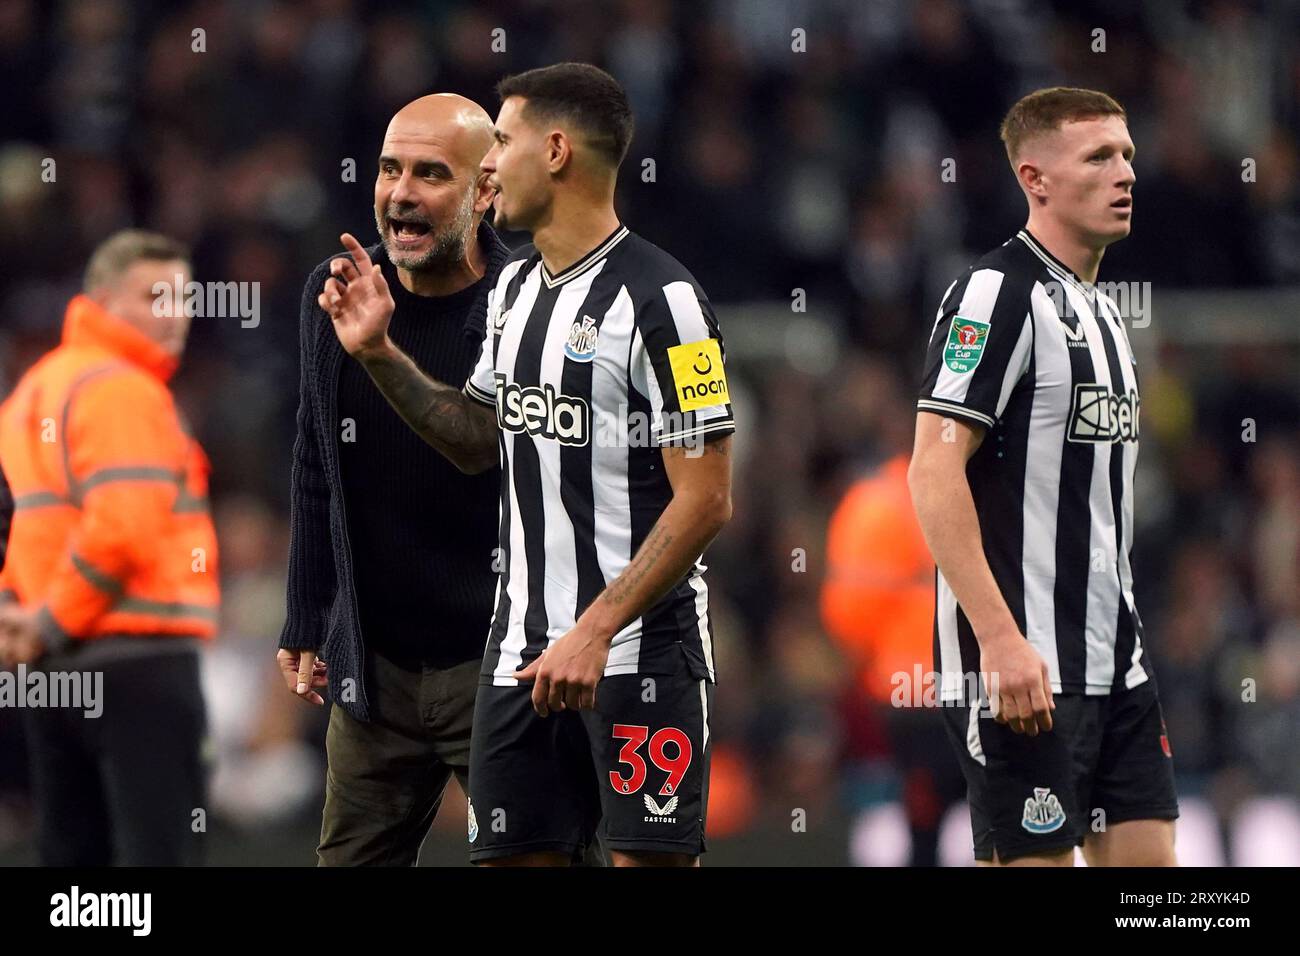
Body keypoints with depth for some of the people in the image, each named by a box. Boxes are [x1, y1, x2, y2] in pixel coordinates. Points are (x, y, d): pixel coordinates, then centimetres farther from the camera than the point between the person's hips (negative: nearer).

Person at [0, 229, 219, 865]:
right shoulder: (124, 390, -11)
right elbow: (122, 526, -22)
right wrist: (53, 623, -12)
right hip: (141, 657, -9)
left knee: (70, 854, 12)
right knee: (163, 852, -10)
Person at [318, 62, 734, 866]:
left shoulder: (659, 299, -14)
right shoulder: (517, 287, 13)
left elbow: (706, 500, -16)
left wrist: (593, 633, -22)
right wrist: (379, 354, 11)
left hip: (641, 648, -8)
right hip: (523, 648, 8)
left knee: (649, 858, -6)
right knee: (513, 856, 7)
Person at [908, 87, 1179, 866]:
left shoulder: (1102, 311, 17)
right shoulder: (998, 293, -10)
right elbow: (934, 473, -19)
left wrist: (1125, 640, 19)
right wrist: (1000, 638, -25)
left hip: (1115, 658, 9)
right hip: (1021, 662, -9)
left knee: (1148, 858, 4)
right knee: (1035, 858, -7)